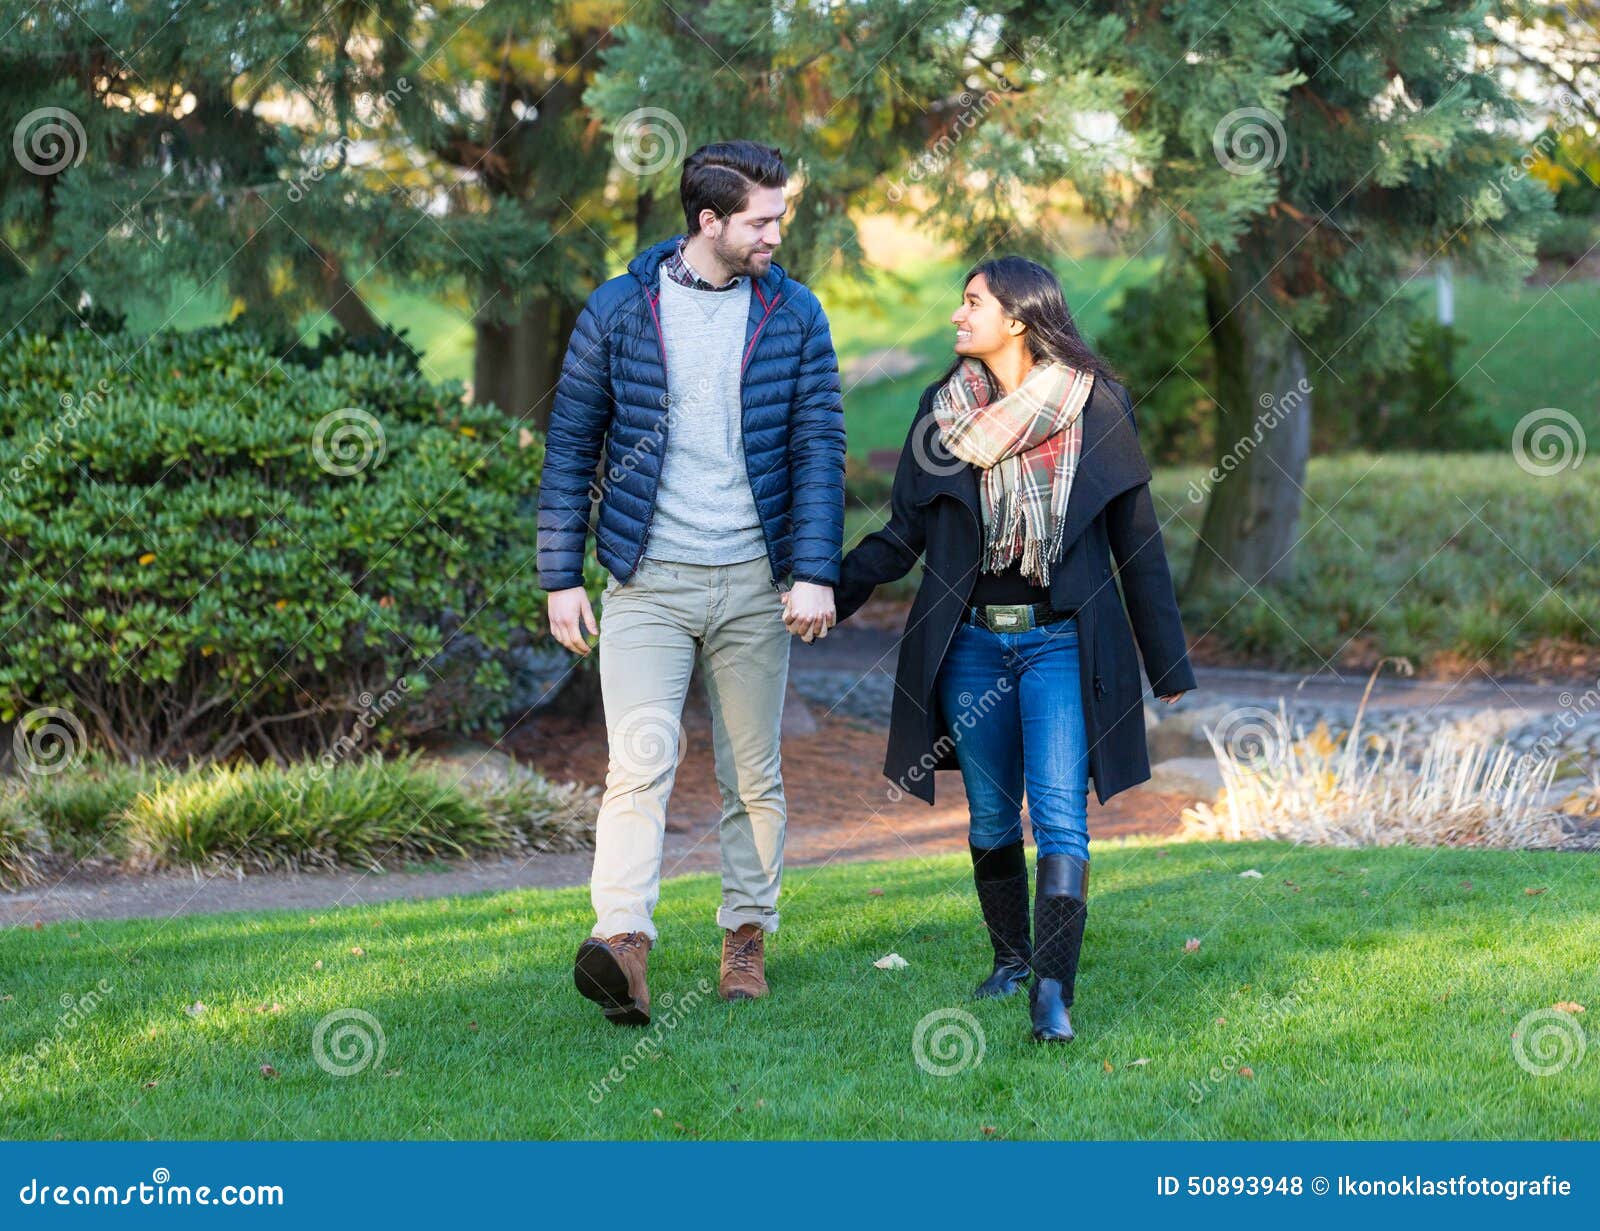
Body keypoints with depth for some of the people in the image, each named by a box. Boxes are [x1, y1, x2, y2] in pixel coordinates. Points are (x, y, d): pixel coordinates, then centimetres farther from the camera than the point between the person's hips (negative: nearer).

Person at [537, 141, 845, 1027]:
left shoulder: (793, 315, 3)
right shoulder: (618, 312, -1)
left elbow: (819, 447, 1)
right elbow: (571, 444, 4)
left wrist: (814, 573, -9)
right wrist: (561, 578, 1)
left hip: (754, 583, 2)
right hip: (648, 580, -2)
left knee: (754, 775, 9)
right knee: (641, 763, -15)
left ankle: (746, 937, 20)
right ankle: (624, 941, -24)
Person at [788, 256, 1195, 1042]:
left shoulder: (1095, 408, -2)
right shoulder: (945, 410, 5)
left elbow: (1138, 544, 3)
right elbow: (904, 534, 10)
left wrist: (1168, 667, 4)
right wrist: (828, 593, -5)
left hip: (1062, 642, -3)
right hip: (972, 644, 3)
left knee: (1059, 816, -13)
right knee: (991, 817, 10)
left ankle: (1053, 990, -18)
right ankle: (1011, 956, 29)